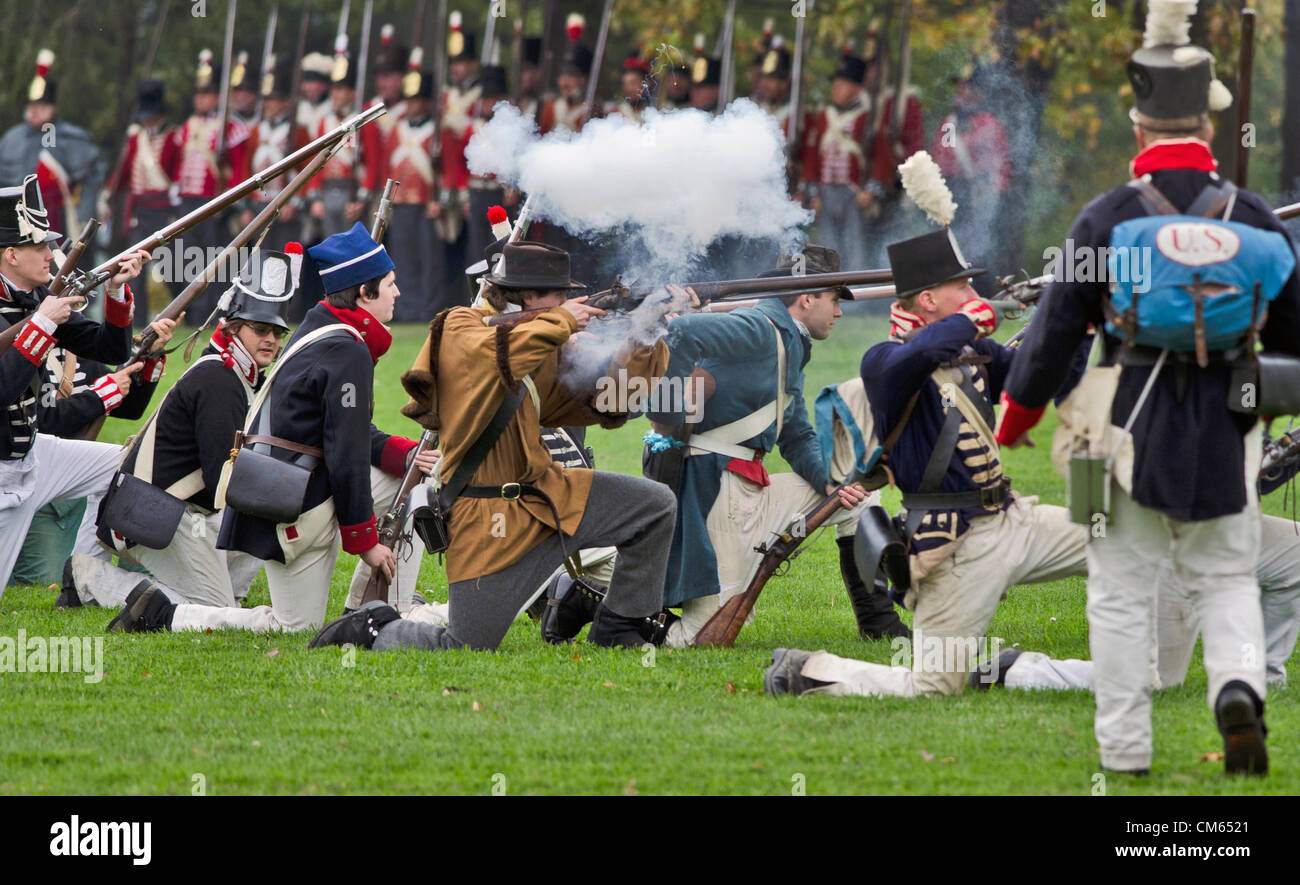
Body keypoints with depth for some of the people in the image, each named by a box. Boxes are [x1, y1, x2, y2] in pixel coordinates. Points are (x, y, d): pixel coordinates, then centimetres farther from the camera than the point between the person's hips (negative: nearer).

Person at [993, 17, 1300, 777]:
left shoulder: (1106, 220, -9)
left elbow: (1057, 330, -3)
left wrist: (1018, 414, 12)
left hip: (1132, 428, -1)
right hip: (1226, 432, 1)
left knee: (1123, 592, 10)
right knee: (1226, 579, 15)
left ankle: (1125, 752, 11)